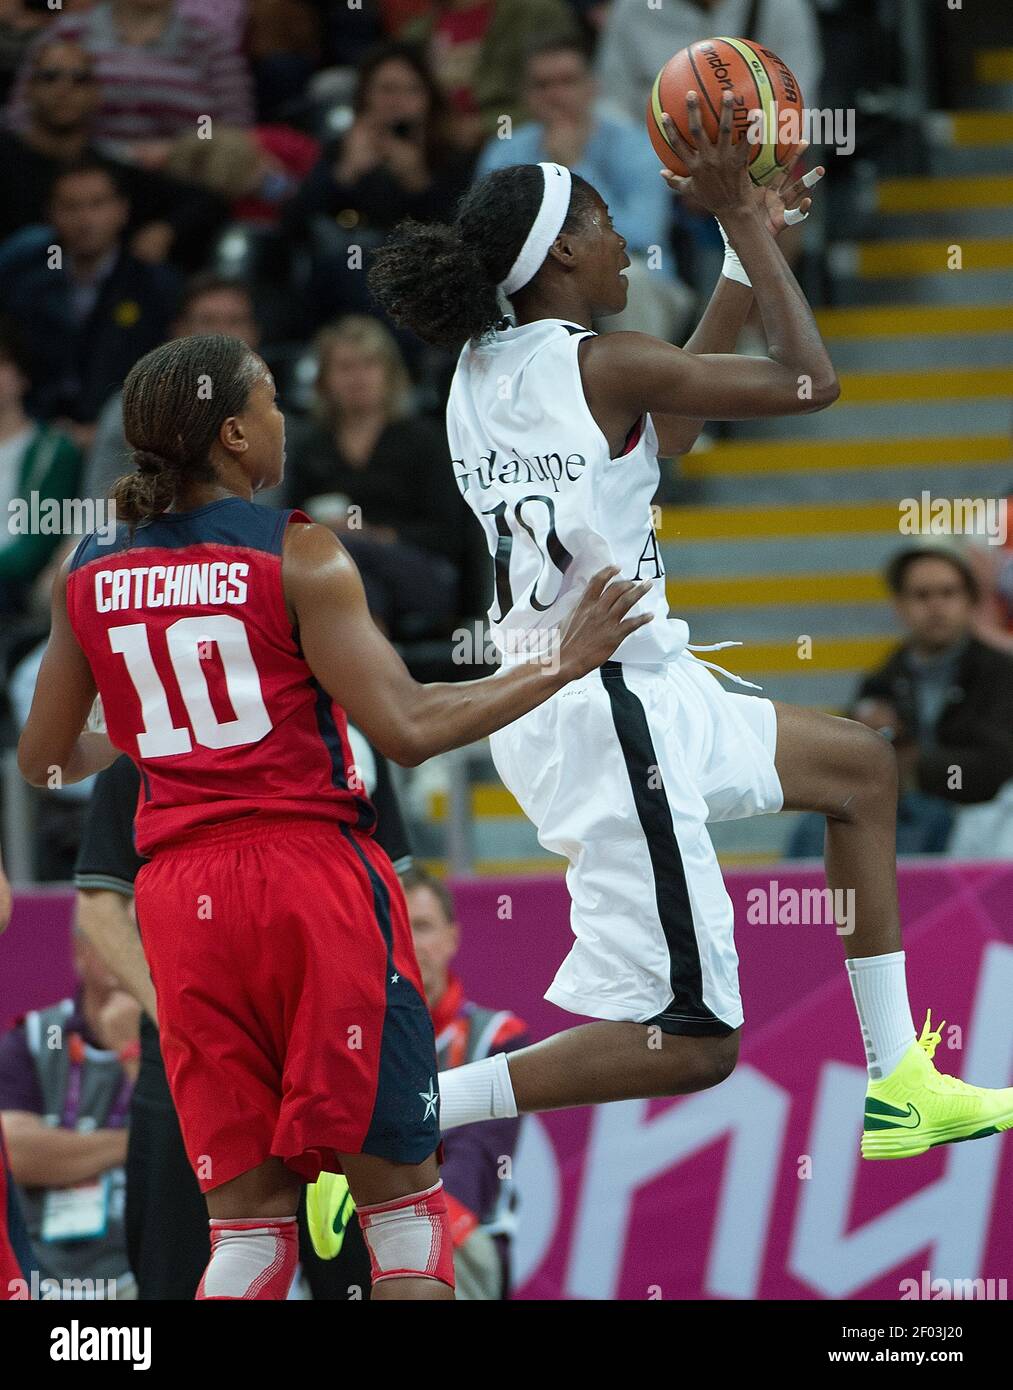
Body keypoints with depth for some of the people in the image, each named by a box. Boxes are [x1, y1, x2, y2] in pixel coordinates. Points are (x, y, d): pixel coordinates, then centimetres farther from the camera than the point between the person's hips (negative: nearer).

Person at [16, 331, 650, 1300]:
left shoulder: (86, 575, 7)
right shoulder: (296, 555, -7)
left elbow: (43, 762, 15)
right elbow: (408, 728, -13)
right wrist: (564, 667, -4)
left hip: (180, 891, 5)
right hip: (311, 871, -4)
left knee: (248, 1212, 7)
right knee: (398, 1190, 3)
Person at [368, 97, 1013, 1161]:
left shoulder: (484, 367, 8)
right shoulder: (599, 363, -17)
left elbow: (667, 421, 23)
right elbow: (810, 382, -8)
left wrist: (750, 244, 23)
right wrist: (743, 222, -1)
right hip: (611, 708, -10)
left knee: (859, 769, 26)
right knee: (690, 1044, -7)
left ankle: (900, 1090, 27)